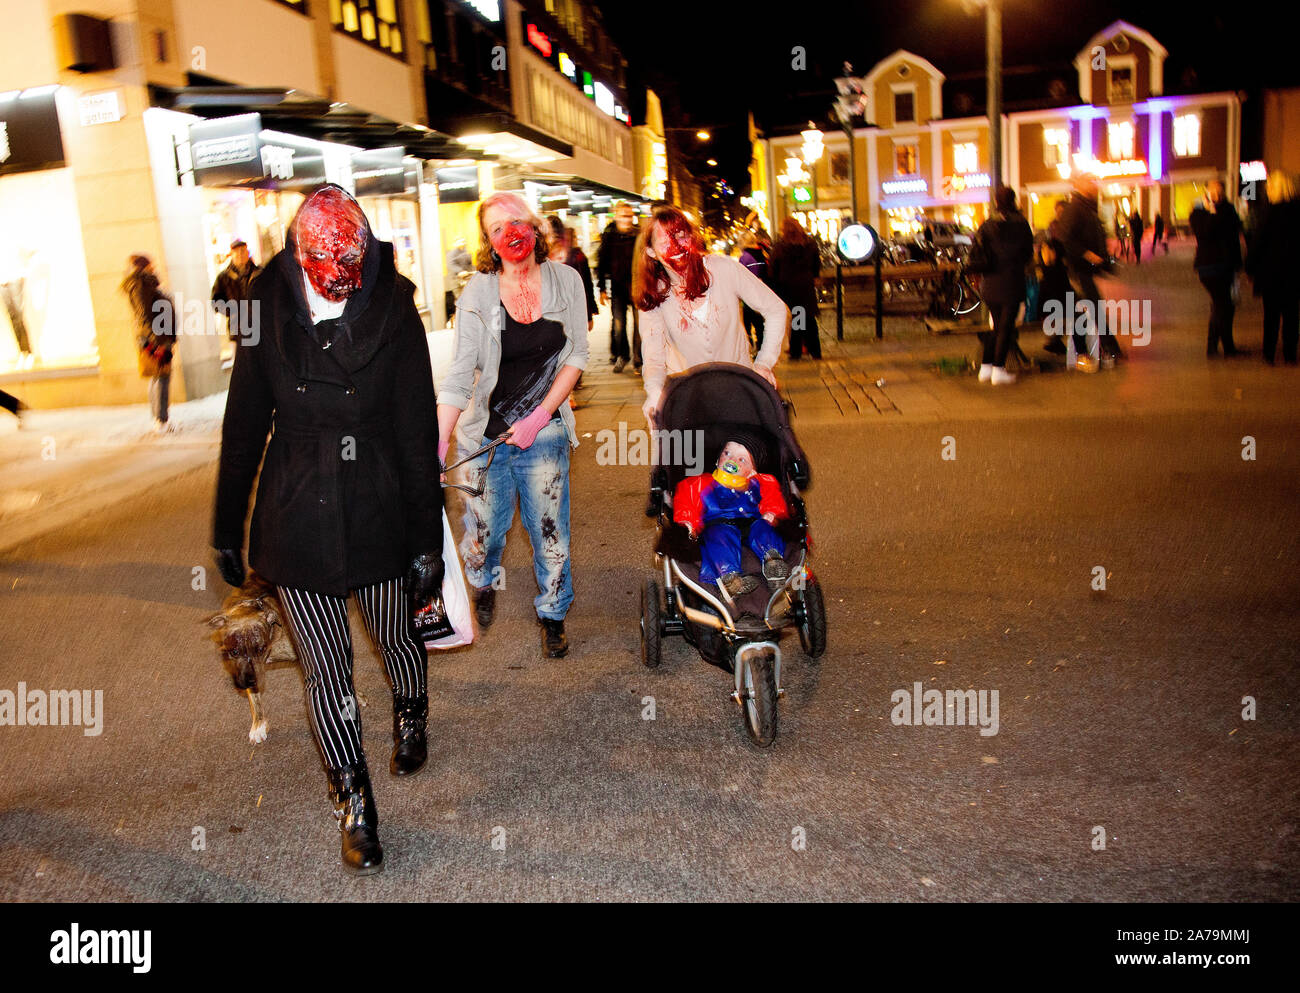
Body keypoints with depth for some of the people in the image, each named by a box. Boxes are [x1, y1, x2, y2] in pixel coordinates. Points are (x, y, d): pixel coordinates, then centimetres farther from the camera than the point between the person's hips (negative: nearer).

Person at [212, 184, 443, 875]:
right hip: (294, 524, 1)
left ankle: (411, 723, 52)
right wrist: (227, 529, 8)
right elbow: (243, 427, 4)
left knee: (398, 639, 19)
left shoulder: (393, 311, -9)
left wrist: (426, 539, -6)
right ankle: (355, 808, 24)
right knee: (327, 671, 7)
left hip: (380, 517, -1)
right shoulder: (269, 313, -4)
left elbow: (417, 435, -7)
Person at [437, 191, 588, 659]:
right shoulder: (477, 294, -9)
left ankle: (553, 613, 31)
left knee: (549, 528, 6)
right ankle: (483, 586, 45)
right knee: (484, 530, 10)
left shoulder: (565, 280, -4)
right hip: (485, 432, 0)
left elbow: (576, 355, -2)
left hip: (545, 431, 1)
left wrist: (539, 417, -11)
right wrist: (437, 445, -22)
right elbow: (459, 375, -12)